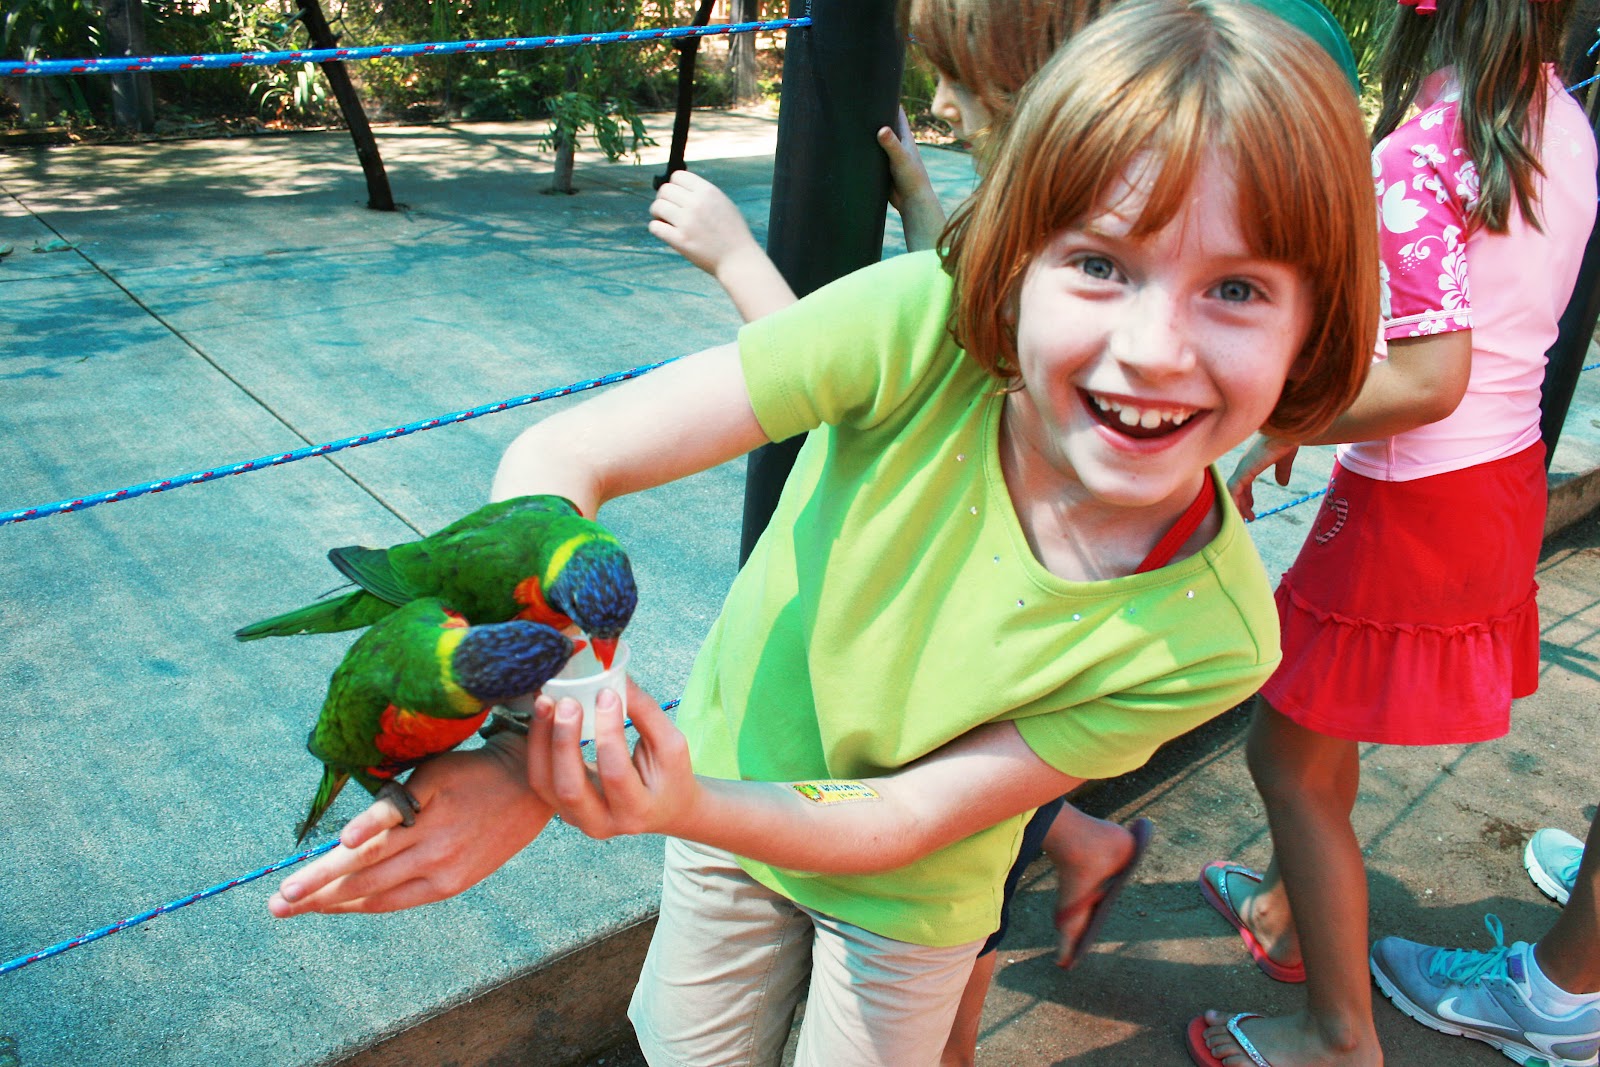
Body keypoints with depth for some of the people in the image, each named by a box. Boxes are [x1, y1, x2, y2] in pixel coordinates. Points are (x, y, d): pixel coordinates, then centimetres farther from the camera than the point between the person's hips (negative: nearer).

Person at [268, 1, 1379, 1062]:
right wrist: (537, 743, -47)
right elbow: (562, 458, -32)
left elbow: (906, 815, -24)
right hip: (730, 786, 2)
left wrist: (677, 811, -41)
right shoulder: (923, 330, -32)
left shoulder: (1210, 638, -30)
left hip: (903, 892, -1)